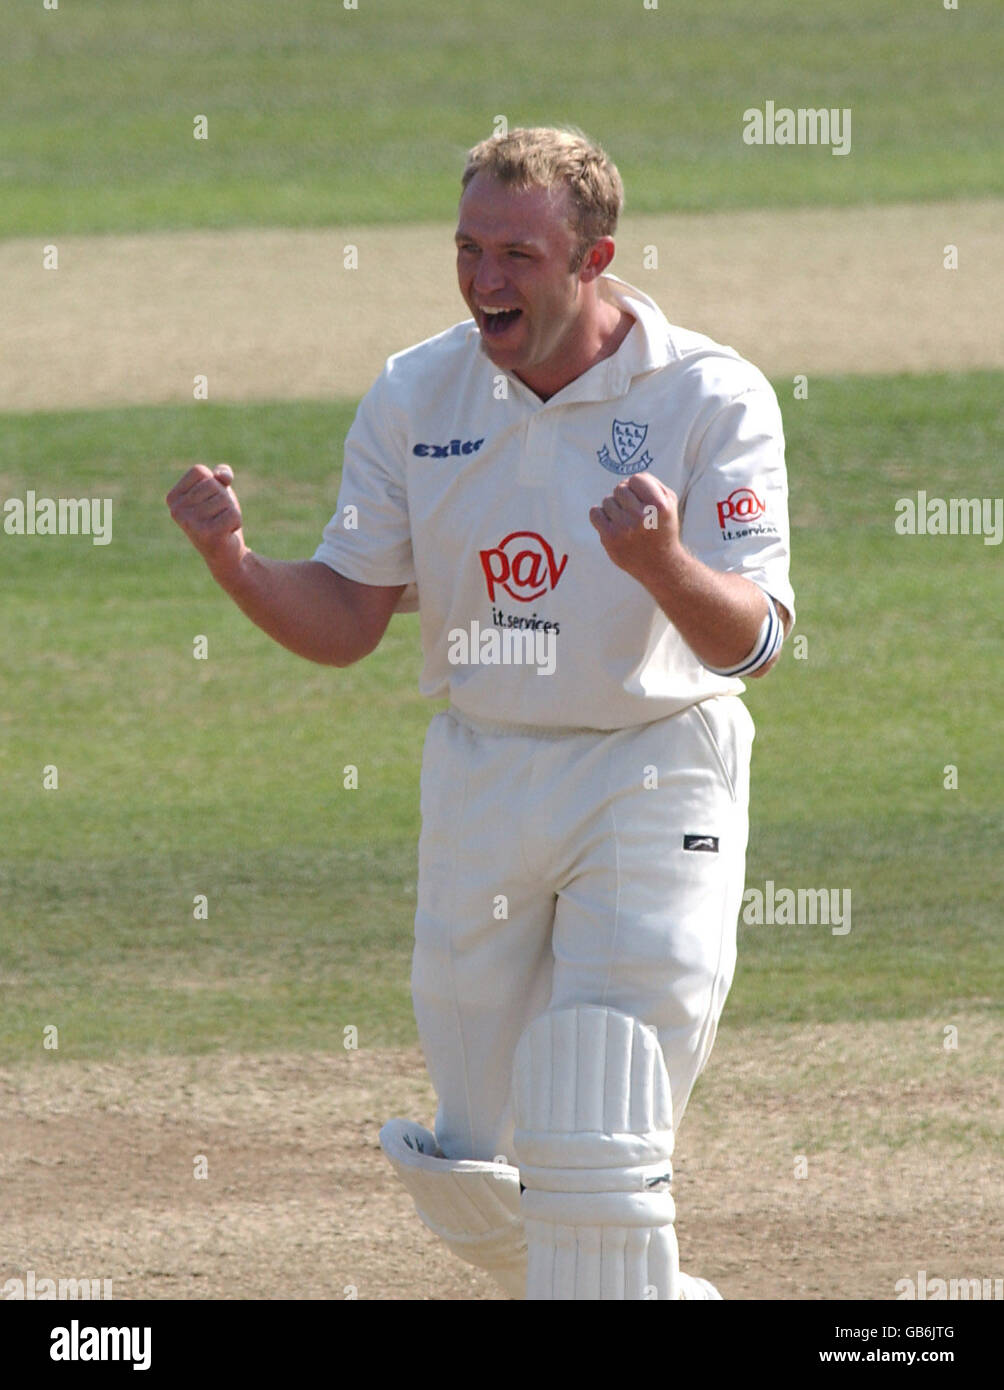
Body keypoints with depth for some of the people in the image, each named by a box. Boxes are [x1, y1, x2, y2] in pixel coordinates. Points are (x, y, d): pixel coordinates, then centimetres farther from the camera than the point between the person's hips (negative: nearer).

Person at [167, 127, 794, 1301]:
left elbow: (751, 641, -21)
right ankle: (653, 1295, 36)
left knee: (593, 1160, -13)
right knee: (468, 1177, 10)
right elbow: (343, 624, 0)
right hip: (479, 779, 5)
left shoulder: (711, 400, -13)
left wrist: (663, 563, -43)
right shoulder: (417, 397, -1)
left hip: (653, 778, -5)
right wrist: (230, 559, -20)